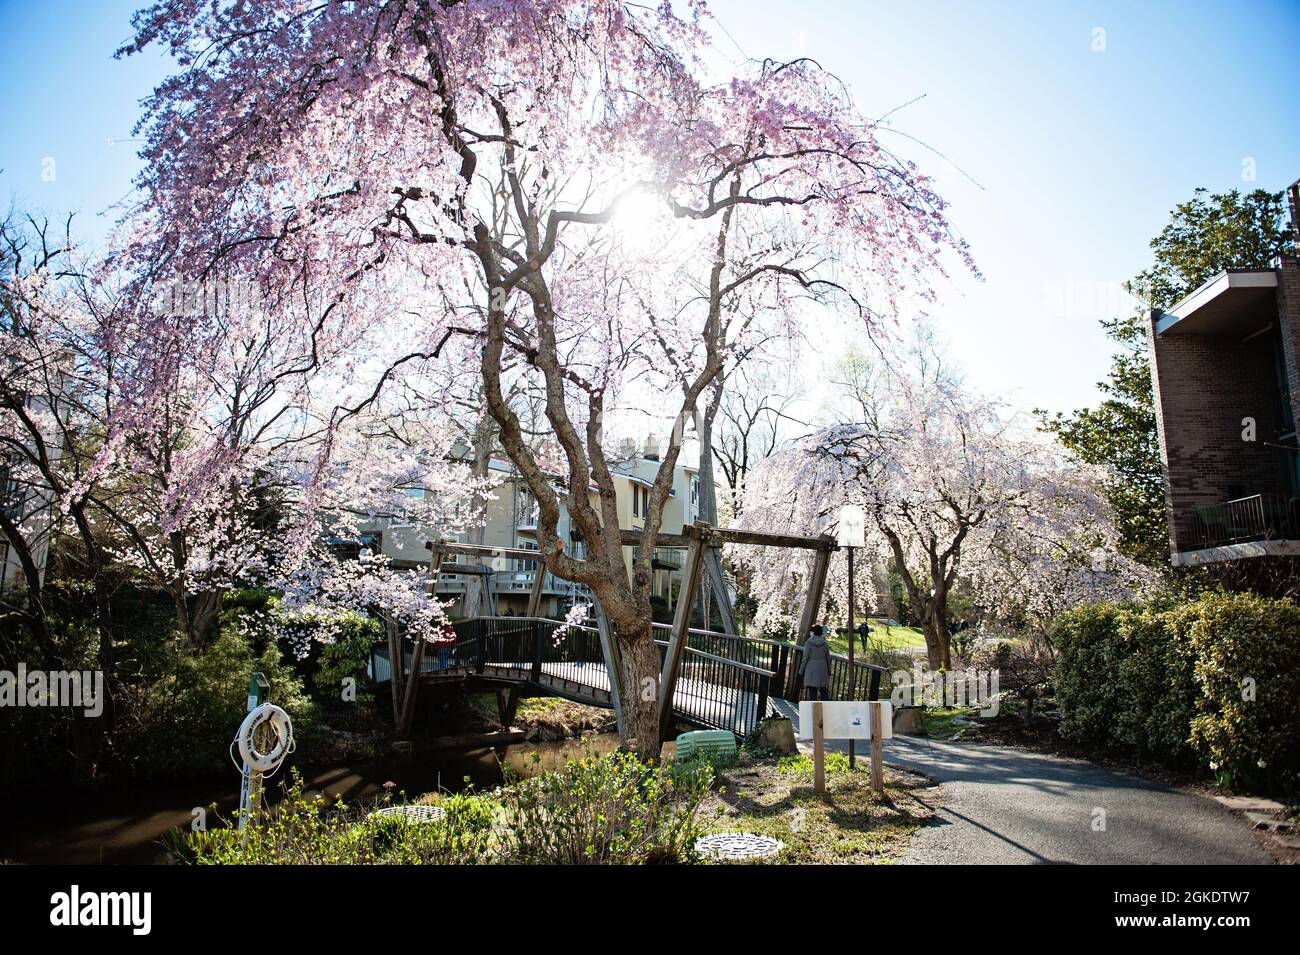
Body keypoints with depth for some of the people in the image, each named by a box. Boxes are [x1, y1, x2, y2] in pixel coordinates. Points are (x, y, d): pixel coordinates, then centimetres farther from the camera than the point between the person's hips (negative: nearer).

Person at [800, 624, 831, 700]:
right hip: (822, 670, 3)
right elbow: (828, 658, 6)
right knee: (823, 691, 10)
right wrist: (829, 672, 16)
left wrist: (801, 670, 0)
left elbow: (805, 657, -8)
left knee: (812, 692, 0)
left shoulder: (808, 642, -7)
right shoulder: (825, 643, 2)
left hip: (811, 670, -3)